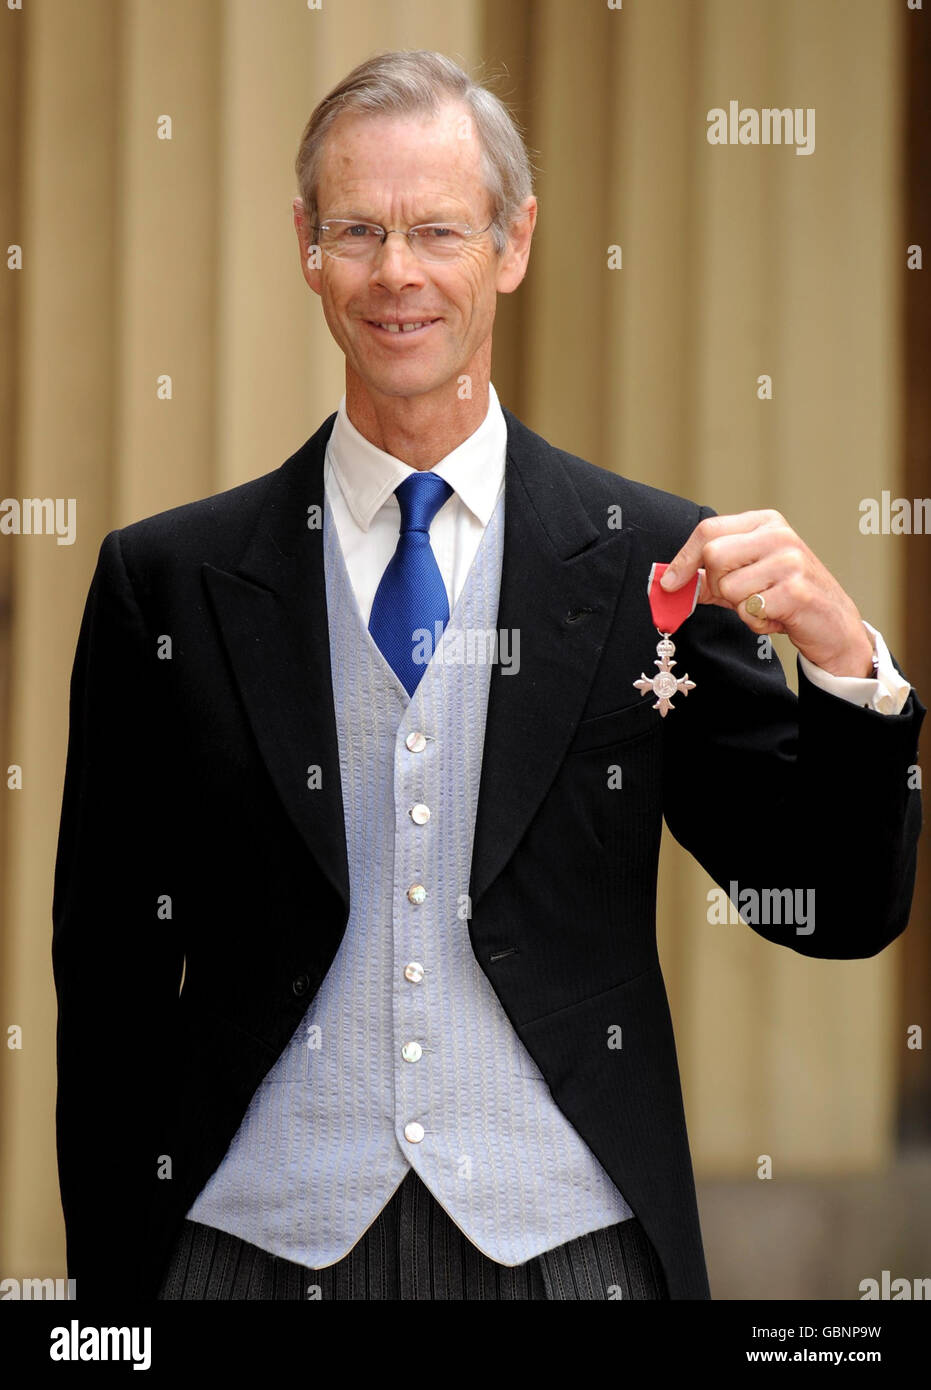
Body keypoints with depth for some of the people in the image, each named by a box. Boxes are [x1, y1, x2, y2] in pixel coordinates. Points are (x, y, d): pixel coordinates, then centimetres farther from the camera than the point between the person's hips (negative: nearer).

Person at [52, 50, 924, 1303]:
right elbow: (109, 975, 4)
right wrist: (111, 1280, -1)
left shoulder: (654, 562, 2)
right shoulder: (168, 581, 2)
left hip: (567, 1245, 0)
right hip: (260, 1241, 0)